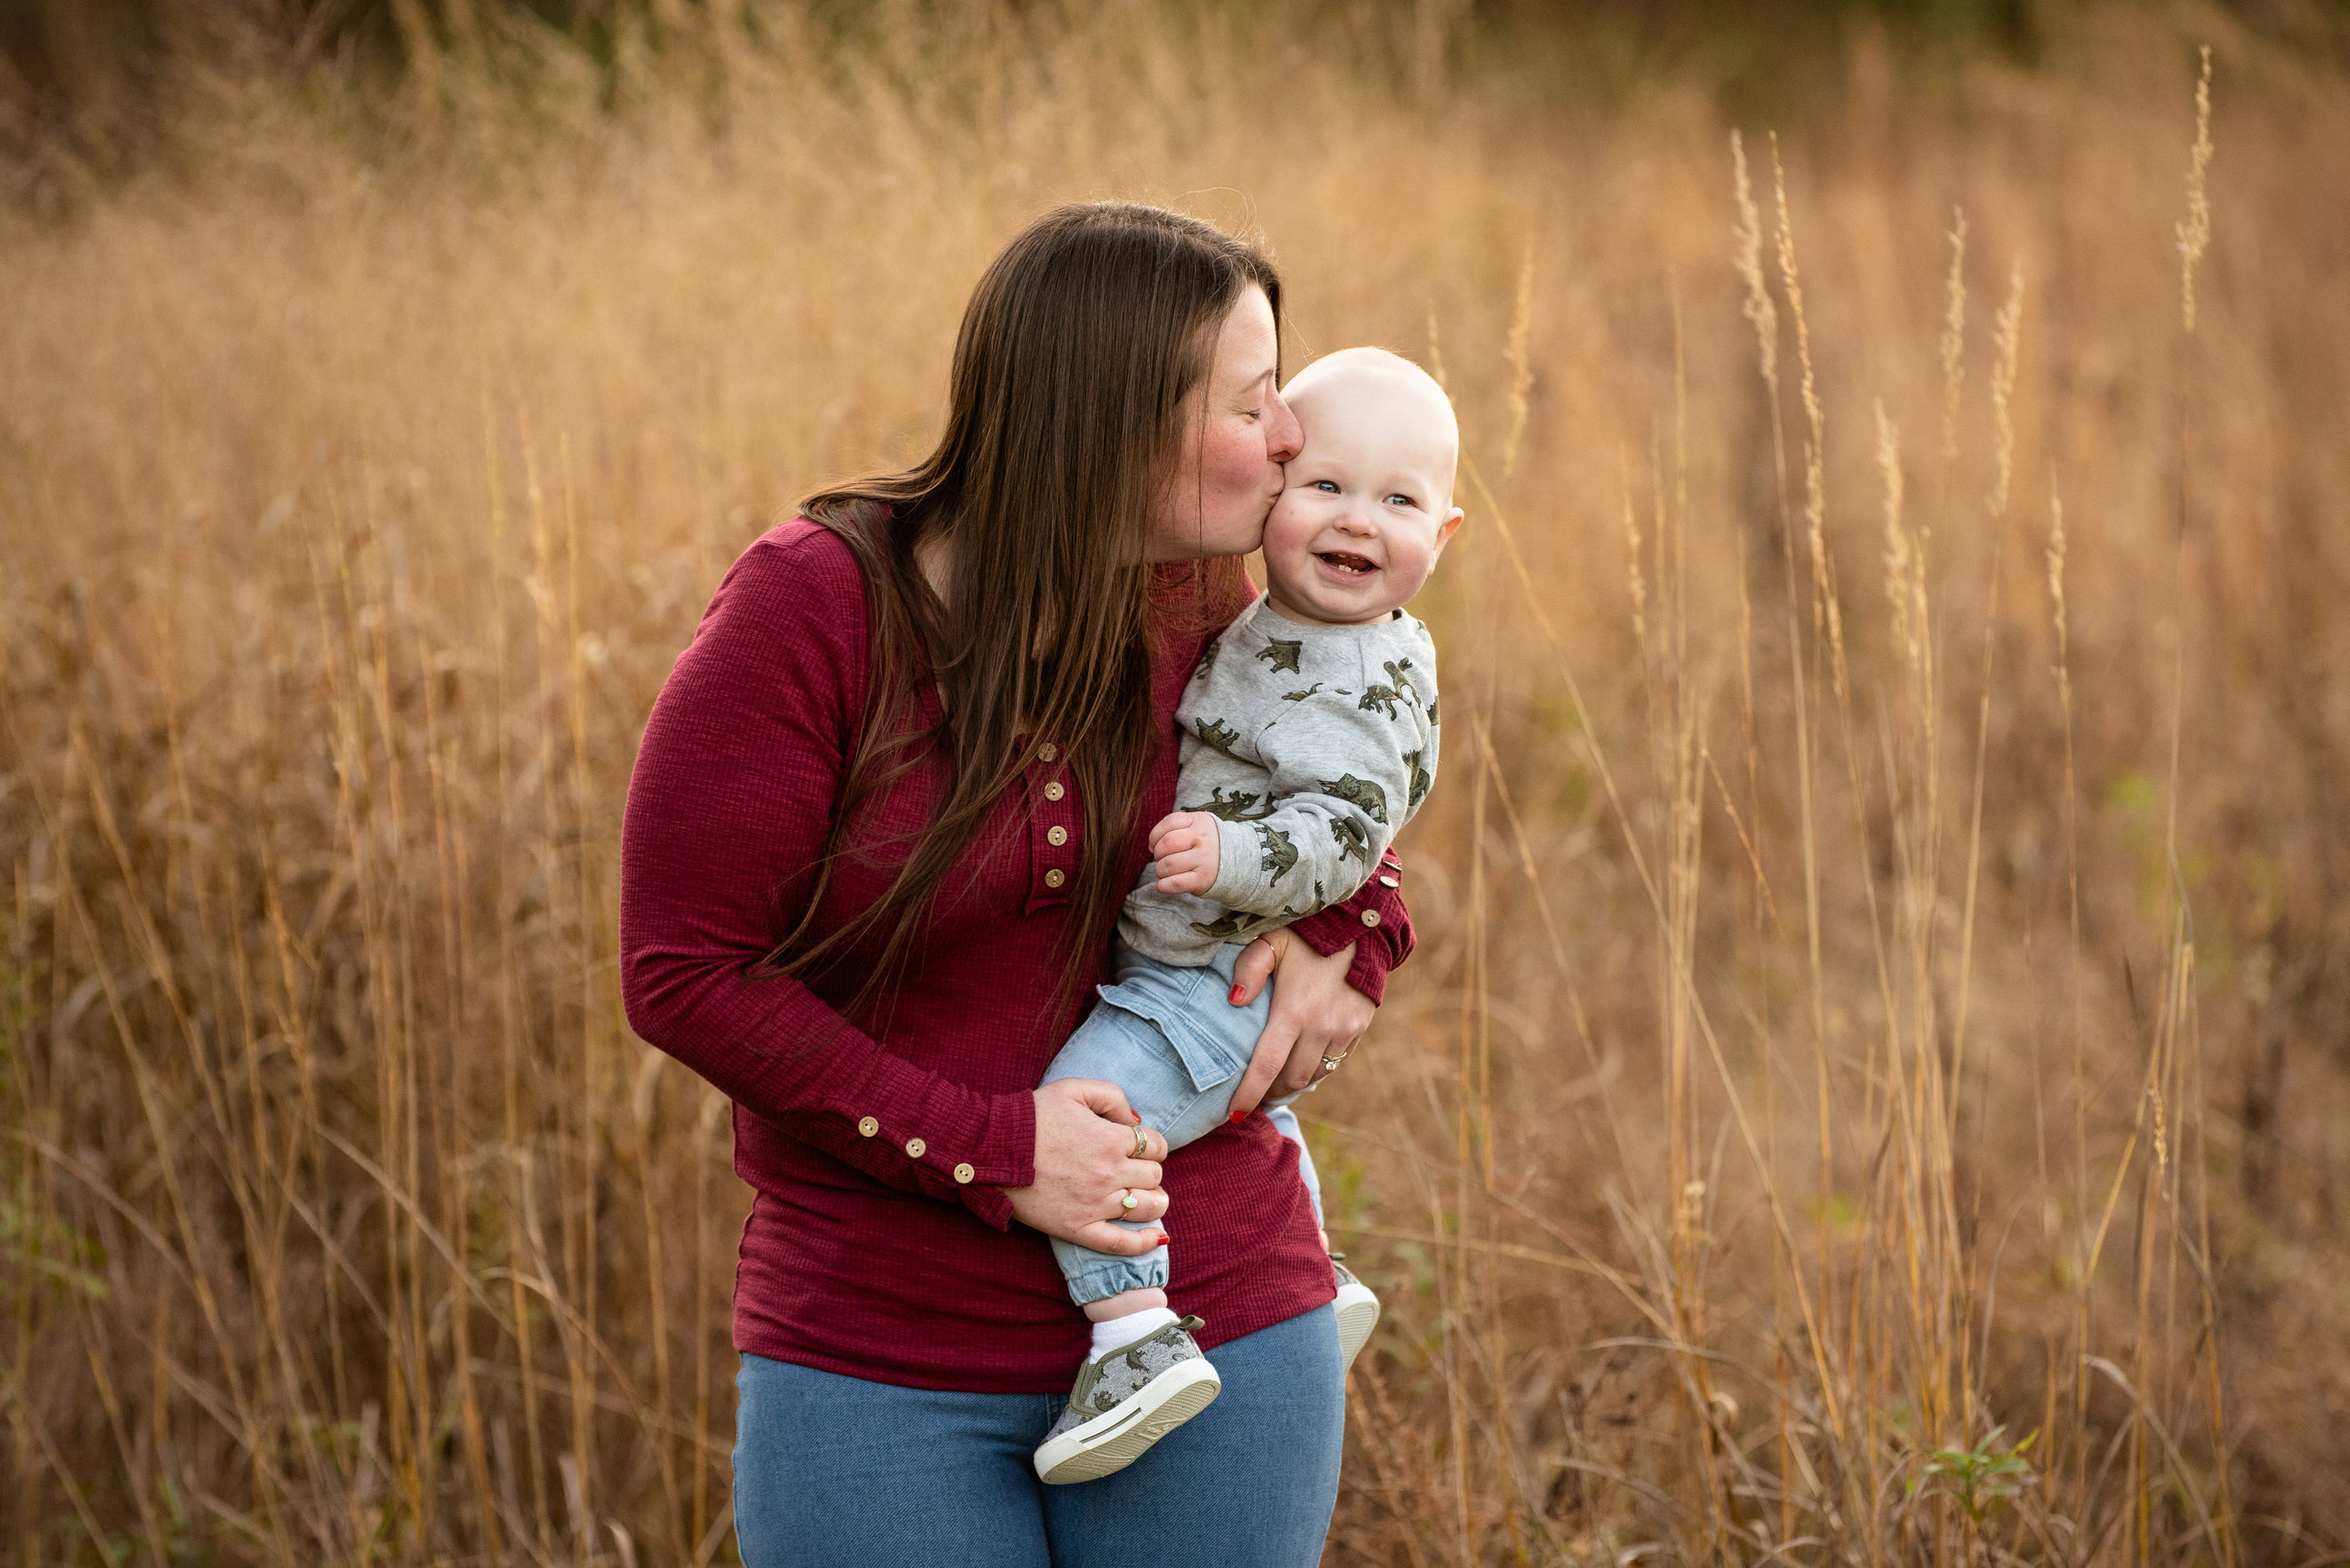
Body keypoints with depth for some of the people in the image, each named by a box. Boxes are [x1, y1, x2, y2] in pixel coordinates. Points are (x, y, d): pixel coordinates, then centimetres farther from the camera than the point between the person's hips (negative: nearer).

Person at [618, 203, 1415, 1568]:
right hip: (883, 1367, -3)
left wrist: (1352, 930, -2)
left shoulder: (1202, 609, 1)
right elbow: (683, 971, -12)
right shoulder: (814, 606, -12)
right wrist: (989, 1150, -17)